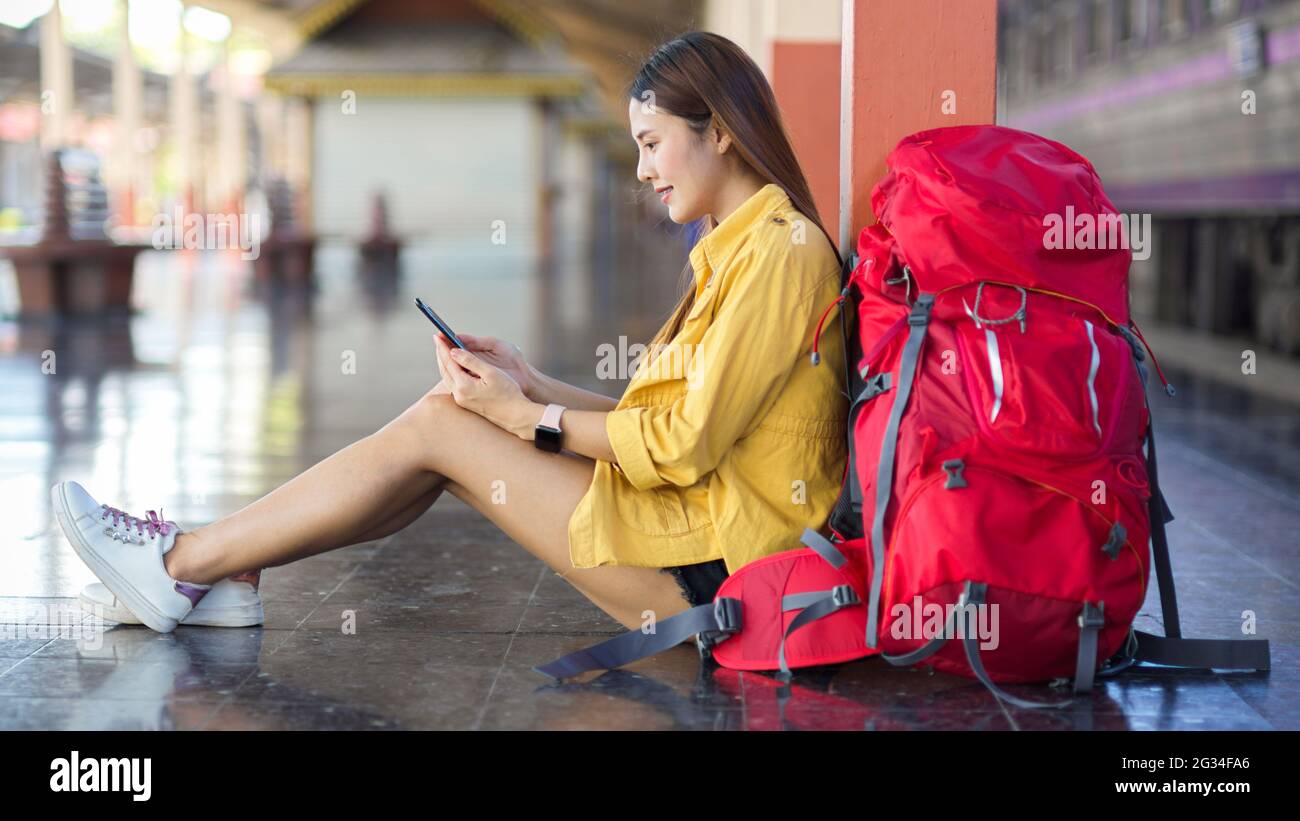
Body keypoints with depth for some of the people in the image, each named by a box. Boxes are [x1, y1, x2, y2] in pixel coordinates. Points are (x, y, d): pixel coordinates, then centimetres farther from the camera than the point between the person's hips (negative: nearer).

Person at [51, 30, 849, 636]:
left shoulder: (782, 250, -14)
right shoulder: (734, 249, 18)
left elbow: (687, 443, -18)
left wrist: (528, 418, -12)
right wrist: (534, 384, 6)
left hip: (717, 557, -9)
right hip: (694, 516, 9)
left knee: (435, 428, -10)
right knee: (449, 415, 0)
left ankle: (184, 564, -1)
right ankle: (226, 571, 3)